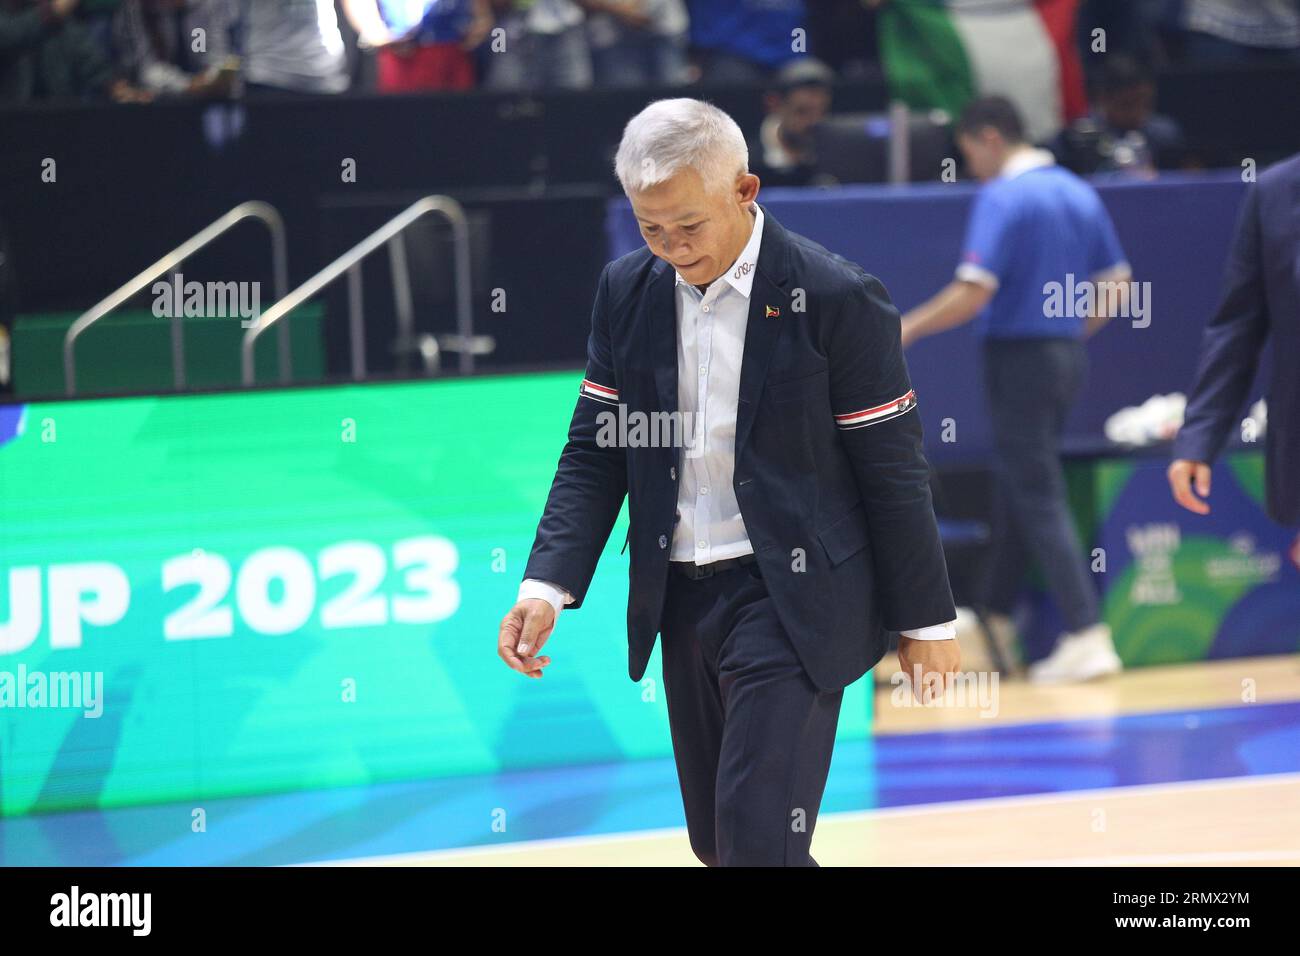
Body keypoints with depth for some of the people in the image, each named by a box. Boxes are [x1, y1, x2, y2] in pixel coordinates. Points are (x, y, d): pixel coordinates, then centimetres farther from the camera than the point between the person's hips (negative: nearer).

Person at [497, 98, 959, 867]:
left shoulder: (838, 298, -12)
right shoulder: (628, 292, 4)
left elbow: (892, 472, -7)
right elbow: (594, 452, 7)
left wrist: (927, 621, -3)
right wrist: (548, 586, -6)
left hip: (791, 600, -6)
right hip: (681, 601, 6)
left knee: (759, 840, -15)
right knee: (715, 842, 13)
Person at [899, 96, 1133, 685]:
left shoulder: (1002, 198, -15)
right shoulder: (1079, 194, 9)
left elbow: (974, 293, -22)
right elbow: (1117, 286, 12)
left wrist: (908, 329, -11)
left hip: (1019, 359, -8)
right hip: (1066, 357, 8)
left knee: (1038, 500, -6)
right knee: (1020, 490, 18)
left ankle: (1087, 637, -12)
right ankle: (995, 623, 27)